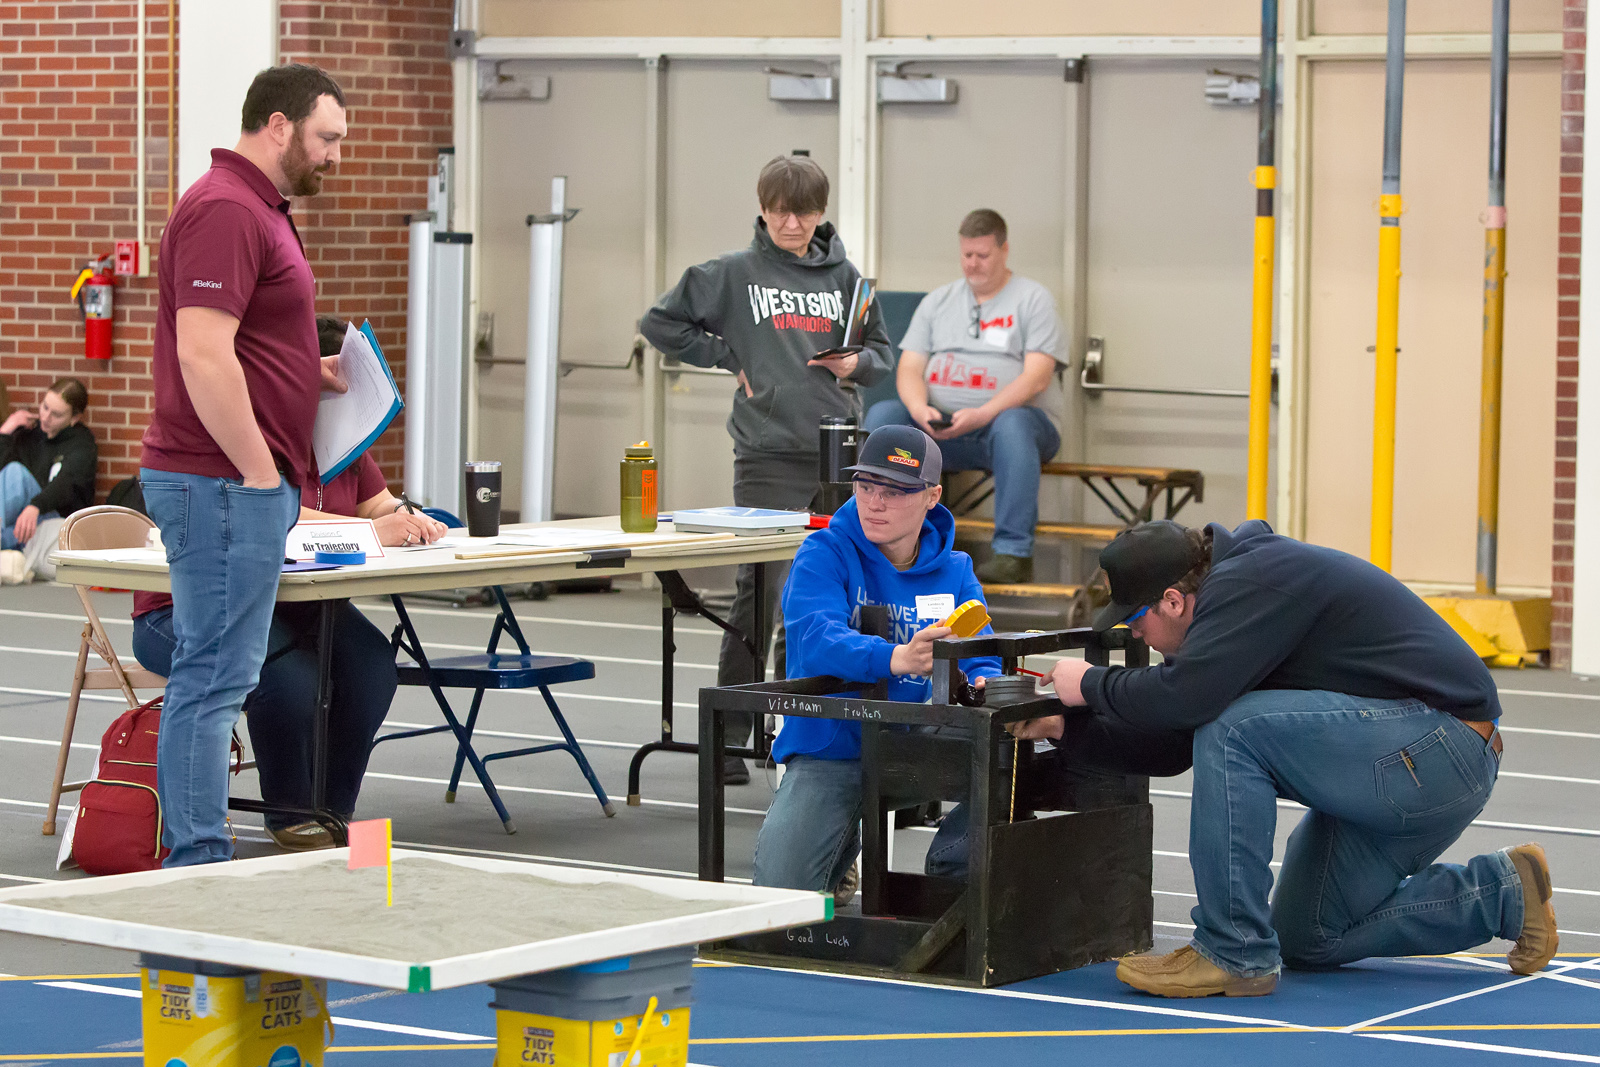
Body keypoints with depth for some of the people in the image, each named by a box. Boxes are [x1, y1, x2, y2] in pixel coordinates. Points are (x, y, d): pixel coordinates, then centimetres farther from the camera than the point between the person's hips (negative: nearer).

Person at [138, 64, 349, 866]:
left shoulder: (261, 210, 18)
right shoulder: (225, 211, -16)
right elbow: (202, 355, -24)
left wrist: (312, 371, 13)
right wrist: (259, 470, -20)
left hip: (244, 480, 11)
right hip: (224, 481, -11)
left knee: (212, 677, 12)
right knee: (214, 677, -9)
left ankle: (196, 864, 17)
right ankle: (199, 866, -7)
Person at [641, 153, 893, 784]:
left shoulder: (842, 276, 11)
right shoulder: (734, 274, 2)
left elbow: (881, 352, 17)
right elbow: (659, 323, 6)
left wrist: (856, 365, -5)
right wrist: (728, 358, 0)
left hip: (838, 450, 4)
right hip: (768, 454, -3)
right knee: (761, 593, -6)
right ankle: (729, 736, 0)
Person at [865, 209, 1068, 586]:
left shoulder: (1032, 298, 4)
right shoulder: (937, 302, 18)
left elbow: (1036, 378, -8)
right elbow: (909, 368, 9)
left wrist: (981, 415, -23)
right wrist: (921, 409, -15)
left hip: (1011, 417, -4)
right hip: (941, 427, 4)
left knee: (1012, 423, -39)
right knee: (882, 415, -22)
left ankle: (1013, 553, -41)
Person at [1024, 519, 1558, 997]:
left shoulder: (1251, 582, -18)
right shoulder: (1236, 580, 12)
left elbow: (1186, 696, -31)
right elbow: (1176, 745, 16)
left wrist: (1092, 684, -14)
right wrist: (1069, 726, 10)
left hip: (1435, 750, -11)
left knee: (1232, 730, -23)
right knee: (1309, 940, 14)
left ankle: (1235, 954, -18)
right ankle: (1500, 892, 18)